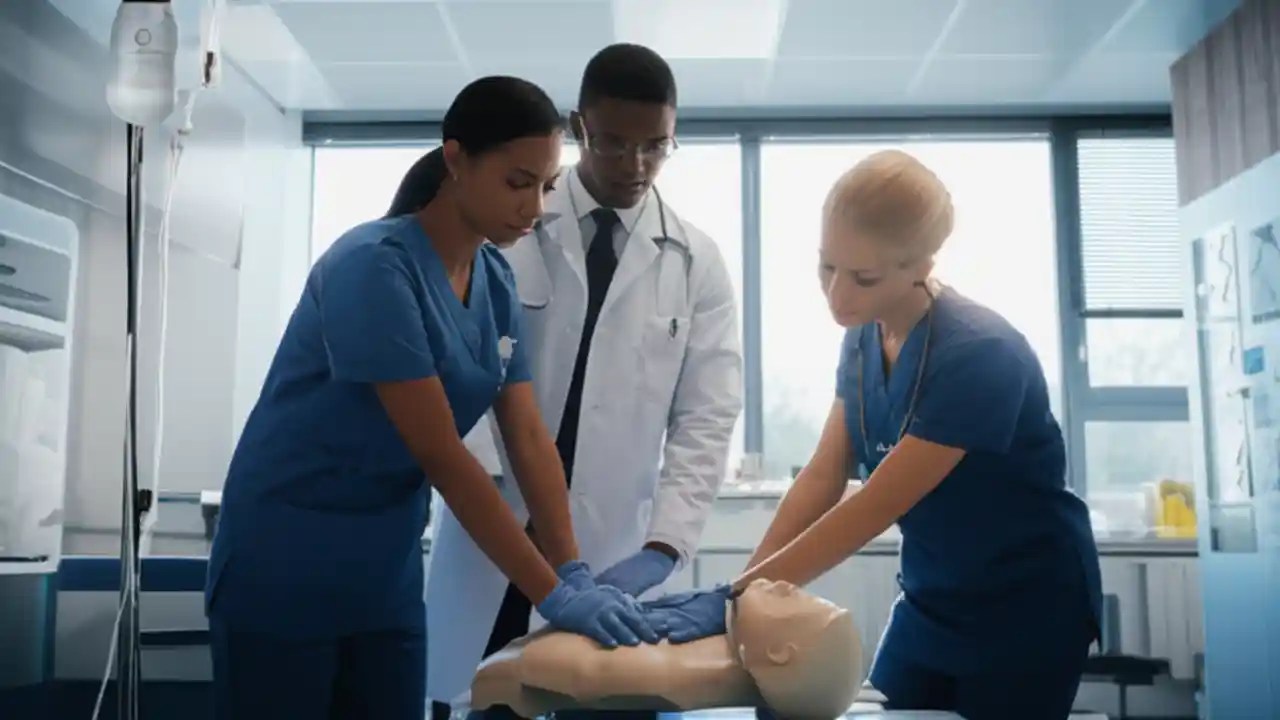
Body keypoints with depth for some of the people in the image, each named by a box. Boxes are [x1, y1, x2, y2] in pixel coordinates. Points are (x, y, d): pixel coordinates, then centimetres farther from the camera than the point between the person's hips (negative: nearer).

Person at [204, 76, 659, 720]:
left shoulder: (496, 283, 1)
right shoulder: (376, 265, -21)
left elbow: (530, 440, -2)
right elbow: (441, 457, -25)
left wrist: (575, 574, -12)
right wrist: (552, 594, -24)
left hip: (386, 565, 6)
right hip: (286, 560, -6)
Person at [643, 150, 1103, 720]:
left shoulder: (978, 355, -27)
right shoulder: (864, 337, -5)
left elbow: (872, 510, -28)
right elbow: (823, 478, -5)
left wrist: (734, 598, -28)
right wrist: (742, 588, -14)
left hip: (1026, 611, -6)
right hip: (932, 601, 6)